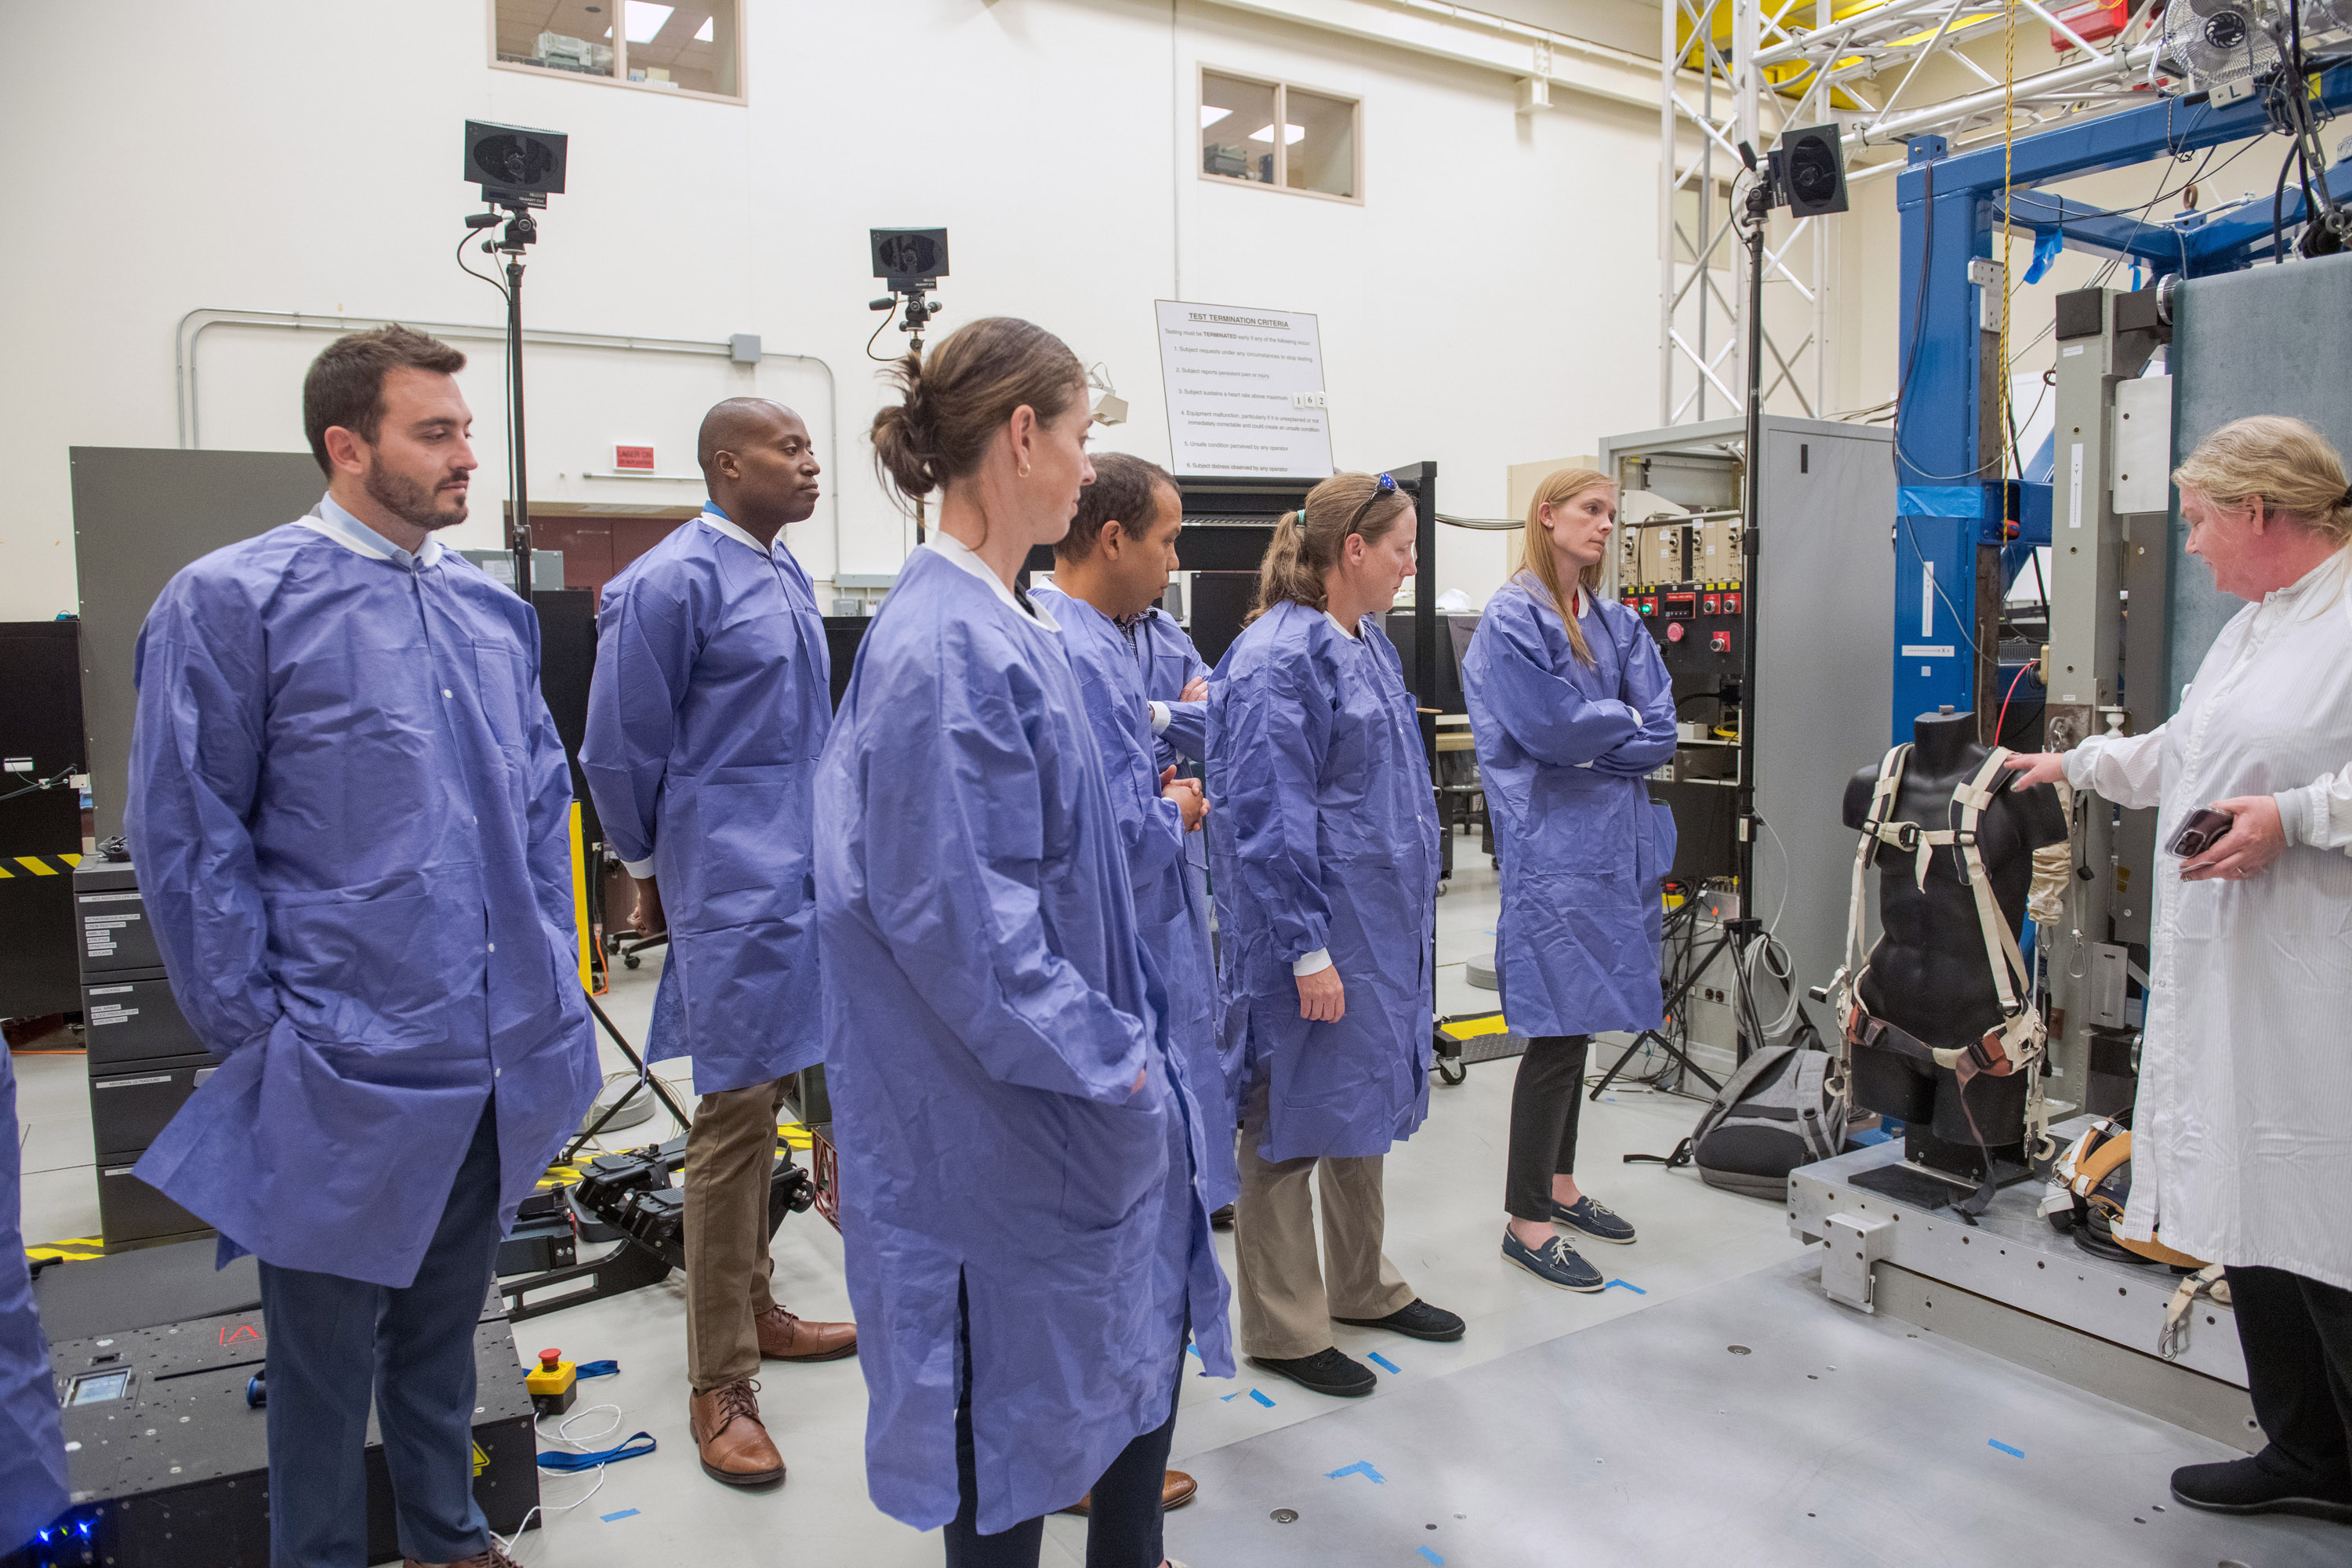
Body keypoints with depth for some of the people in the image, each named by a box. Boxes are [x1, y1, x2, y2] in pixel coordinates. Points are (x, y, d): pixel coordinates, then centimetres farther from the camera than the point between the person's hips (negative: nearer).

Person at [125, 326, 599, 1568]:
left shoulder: (492, 610, 8)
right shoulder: (232, 602, -9)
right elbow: (185, 839, -9)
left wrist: (549, 981, 7)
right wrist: (260, 1035, -10)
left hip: (498, 1066, 6)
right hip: (346, 1079, -5)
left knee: (446, 1327, 23)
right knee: (328, 1354, 13)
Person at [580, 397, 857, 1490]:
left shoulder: (788, 577, 12)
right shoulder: (672, 583, -13)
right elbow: (619, 750, -8)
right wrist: (646, 868, 2)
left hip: (802, 882, 8)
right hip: (733, 889, -8)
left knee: (764, 1101, 17)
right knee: (735, 1115, -4)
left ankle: (752, 1309, 33)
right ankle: (720, 1385, 8)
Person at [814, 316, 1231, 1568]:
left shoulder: (1006, 624, 8)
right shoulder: (944, 643, -22)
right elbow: (953, 909, -25)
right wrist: (1102, 1062, -18)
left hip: (1082, 1062, 10)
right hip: (1001, 1099, -10)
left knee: (1152, 1307, 22)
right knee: (1022, 1374, 9)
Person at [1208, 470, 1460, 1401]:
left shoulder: (1365, 644, 11)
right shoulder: (1279, 660, -18)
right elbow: (1270, 818, -21)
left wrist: (1416, 899, 20)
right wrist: (1307, 951, -21)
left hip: (1381, 924, 10)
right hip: (1312, 929, -9)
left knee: (1366, 1104, 20)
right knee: (1293, 1119, 4)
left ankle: (1362, 1286, 37)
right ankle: (1282, 1327, 19)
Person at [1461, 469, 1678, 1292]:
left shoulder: (1616, 623, 14)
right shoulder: (1510, 621, -8)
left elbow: (1661, 730, 5)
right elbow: (1550, 728, -17)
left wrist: (1590, 740, -11)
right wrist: (1623, 719, -1)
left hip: (1615, 843, 8)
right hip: (1552, 847, -8)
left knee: (1579, 1023, 15)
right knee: (1559, 1031, -5)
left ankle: (1559, 1184, 30)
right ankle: (1526, 1219, 6)